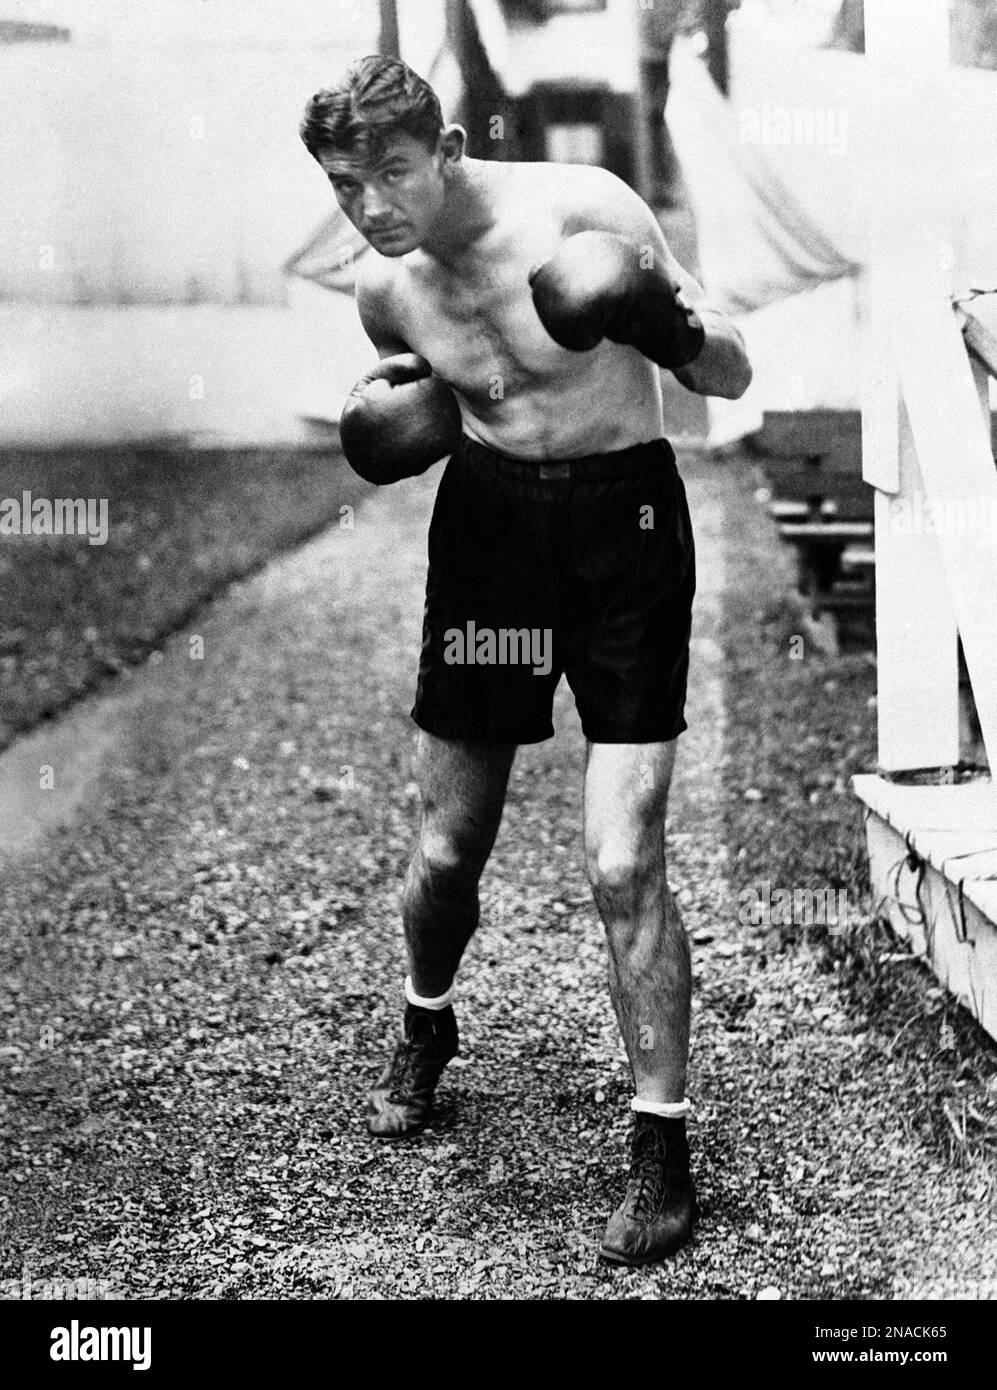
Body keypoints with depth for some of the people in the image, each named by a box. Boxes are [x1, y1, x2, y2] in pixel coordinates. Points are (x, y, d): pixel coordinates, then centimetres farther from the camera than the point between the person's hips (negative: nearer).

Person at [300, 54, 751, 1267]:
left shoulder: (580, 210, -17)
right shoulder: (383, 286, -3)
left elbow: (733, 377, -10)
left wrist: (675, 329, -32)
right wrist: (393, 412, -5)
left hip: (623, 516, -4)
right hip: (488, 518, 4)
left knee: (623, 866, -11)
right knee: (447, 848, 12)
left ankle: (663, 1150, 5)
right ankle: (424, 1028, 45)